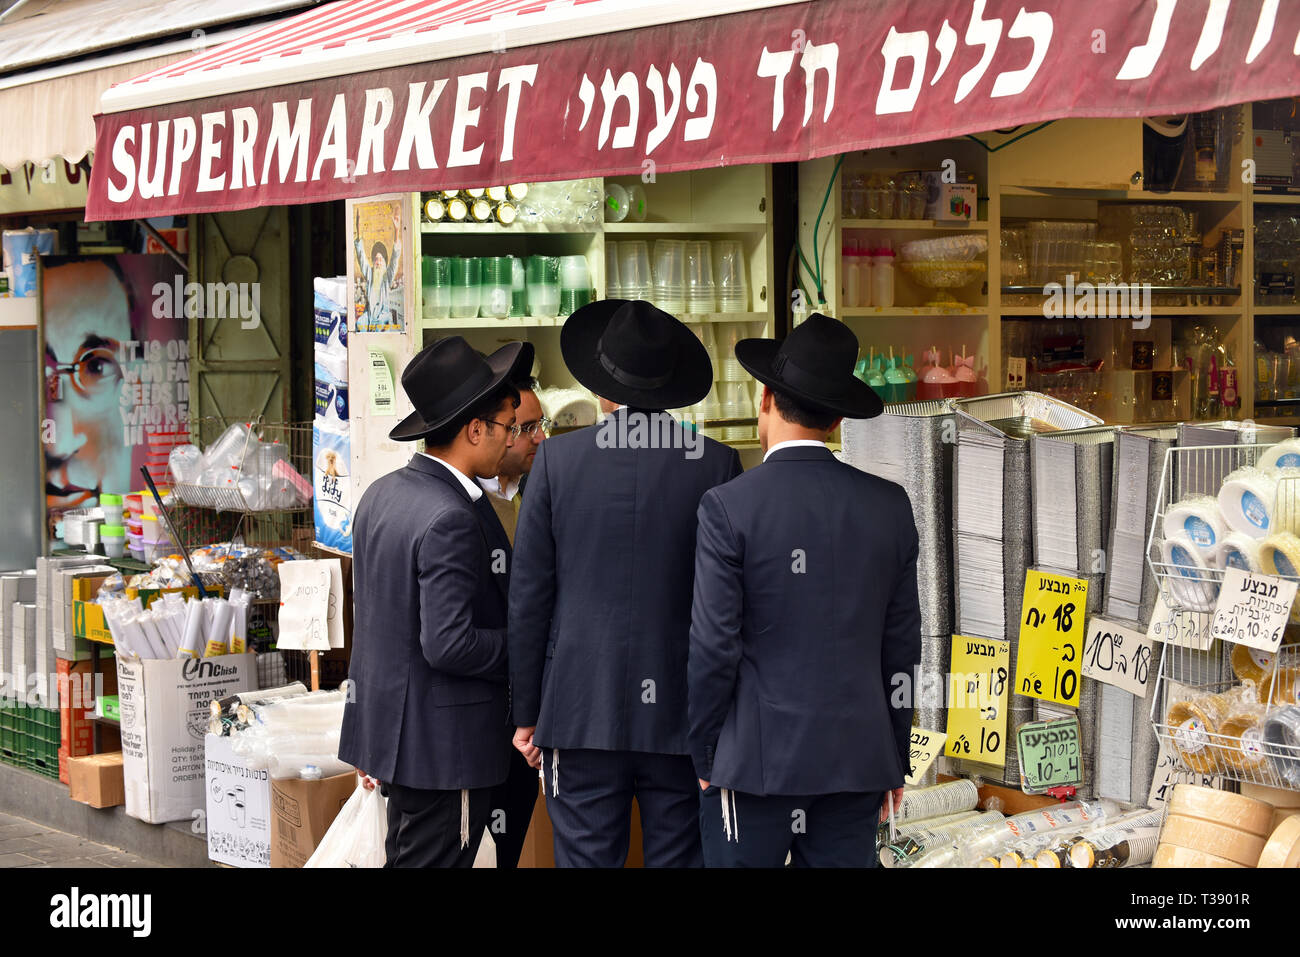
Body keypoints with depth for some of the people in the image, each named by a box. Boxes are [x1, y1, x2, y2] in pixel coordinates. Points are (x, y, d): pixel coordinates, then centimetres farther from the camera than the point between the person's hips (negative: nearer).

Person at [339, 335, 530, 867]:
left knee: (405, 856, 17)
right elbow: (449, 645, -26)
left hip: (388, 722, 9)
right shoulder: (452, 520, -22)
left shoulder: (381, 494, 8)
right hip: (446, 743, -9)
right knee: (433, 860, -2)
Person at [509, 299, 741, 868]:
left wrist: (526, 713, 8)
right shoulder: (716, 464, -2)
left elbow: (527, 597, 0)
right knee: (678, 857, 7)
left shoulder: (557, 459, -2)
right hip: (682, 714, 1)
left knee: (586, 857, 4)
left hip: (581, 713, 0)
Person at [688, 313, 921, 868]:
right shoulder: (890, 506, 3)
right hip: (859, 759, 4)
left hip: (755, 760, -4)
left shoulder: (728, 508, -9)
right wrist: (896, 760, 15)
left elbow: (713, 647, -9)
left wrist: (703, 756, 3)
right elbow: (902, 648, 7)